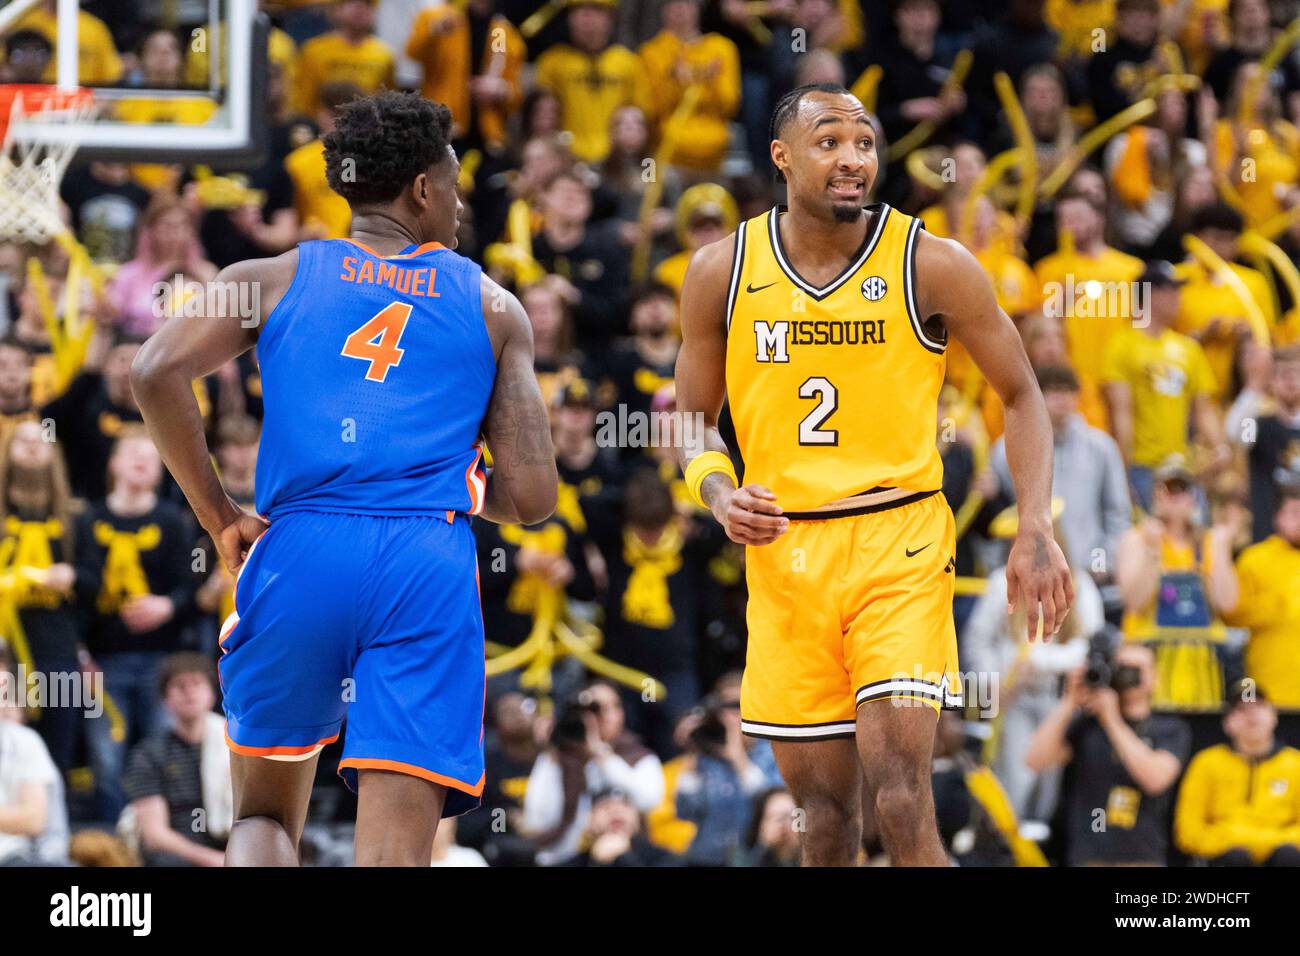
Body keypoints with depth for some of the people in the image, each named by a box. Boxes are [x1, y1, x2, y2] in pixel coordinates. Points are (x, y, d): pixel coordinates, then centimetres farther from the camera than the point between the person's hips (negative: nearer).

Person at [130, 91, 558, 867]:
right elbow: (531, 497, 10)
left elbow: (157, 373, -2)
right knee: (395, 853, -5)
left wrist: (218, 514, 7)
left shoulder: (274, 279, 16)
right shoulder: (492, 308, 16)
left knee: (265, 818, 19)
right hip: (430, 566, -1)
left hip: (299, 553, 1)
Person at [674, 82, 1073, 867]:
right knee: (824, 807, 7)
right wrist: (718, 494, -9)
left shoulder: (931, 266, -6)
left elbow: (1021, 395, 3)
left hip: (899, 545, -3)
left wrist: (1037, 530, -9)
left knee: (900, 798, -16)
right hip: (782, 550, 3)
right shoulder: (723, 273, 1)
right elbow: (693, 418, 12)